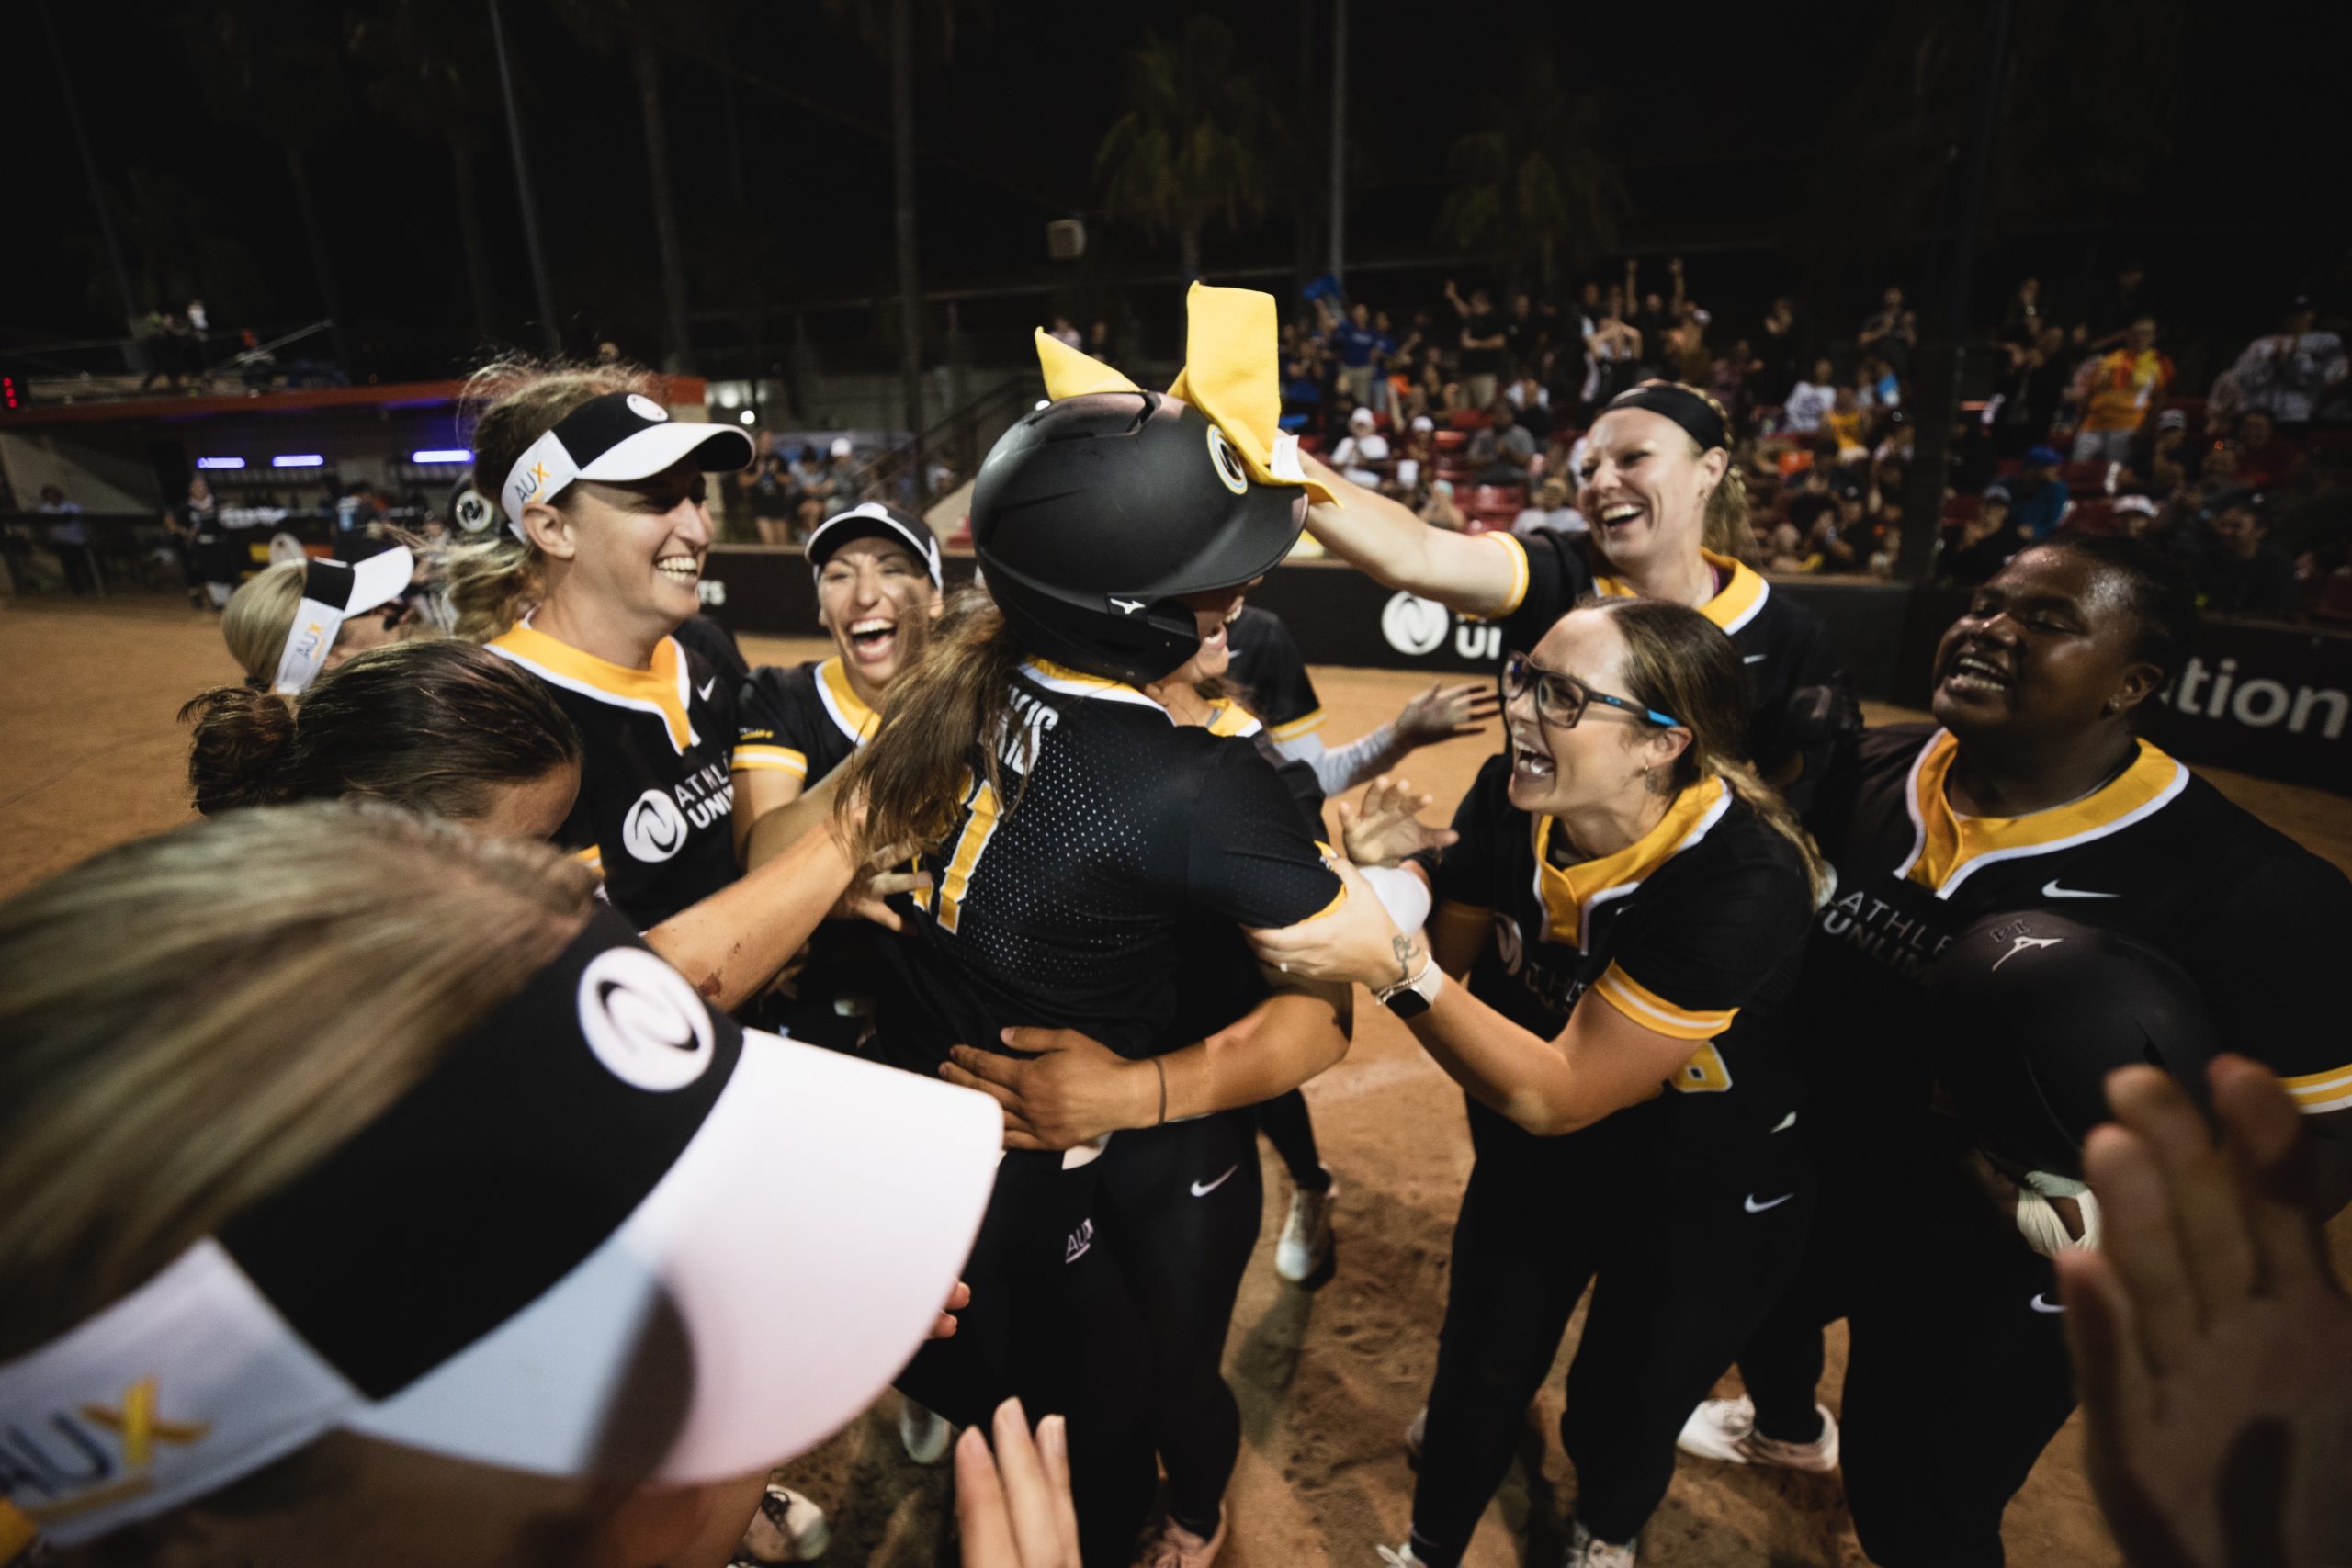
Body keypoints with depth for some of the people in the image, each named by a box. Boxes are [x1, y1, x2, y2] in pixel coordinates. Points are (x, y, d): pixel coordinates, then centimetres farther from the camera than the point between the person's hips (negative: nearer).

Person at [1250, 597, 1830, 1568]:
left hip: (1707, 1204, -3)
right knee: (1477, 1387, 15)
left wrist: (1394, 967, -42)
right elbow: (1447, 964, -8)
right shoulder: (1508, 797, -19)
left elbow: (1556, 1096, -33)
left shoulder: (1744, 879, -34)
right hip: (1534, 1162, 4)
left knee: (1620, 1424, 18)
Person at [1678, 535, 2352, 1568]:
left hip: (1994, 1278, -5)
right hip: (1803, 1185, 6)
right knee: (1751, 1318, 33)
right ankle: (1788, 1427, 69)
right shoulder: (1866, 774, -10)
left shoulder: (2251, 888, -24)